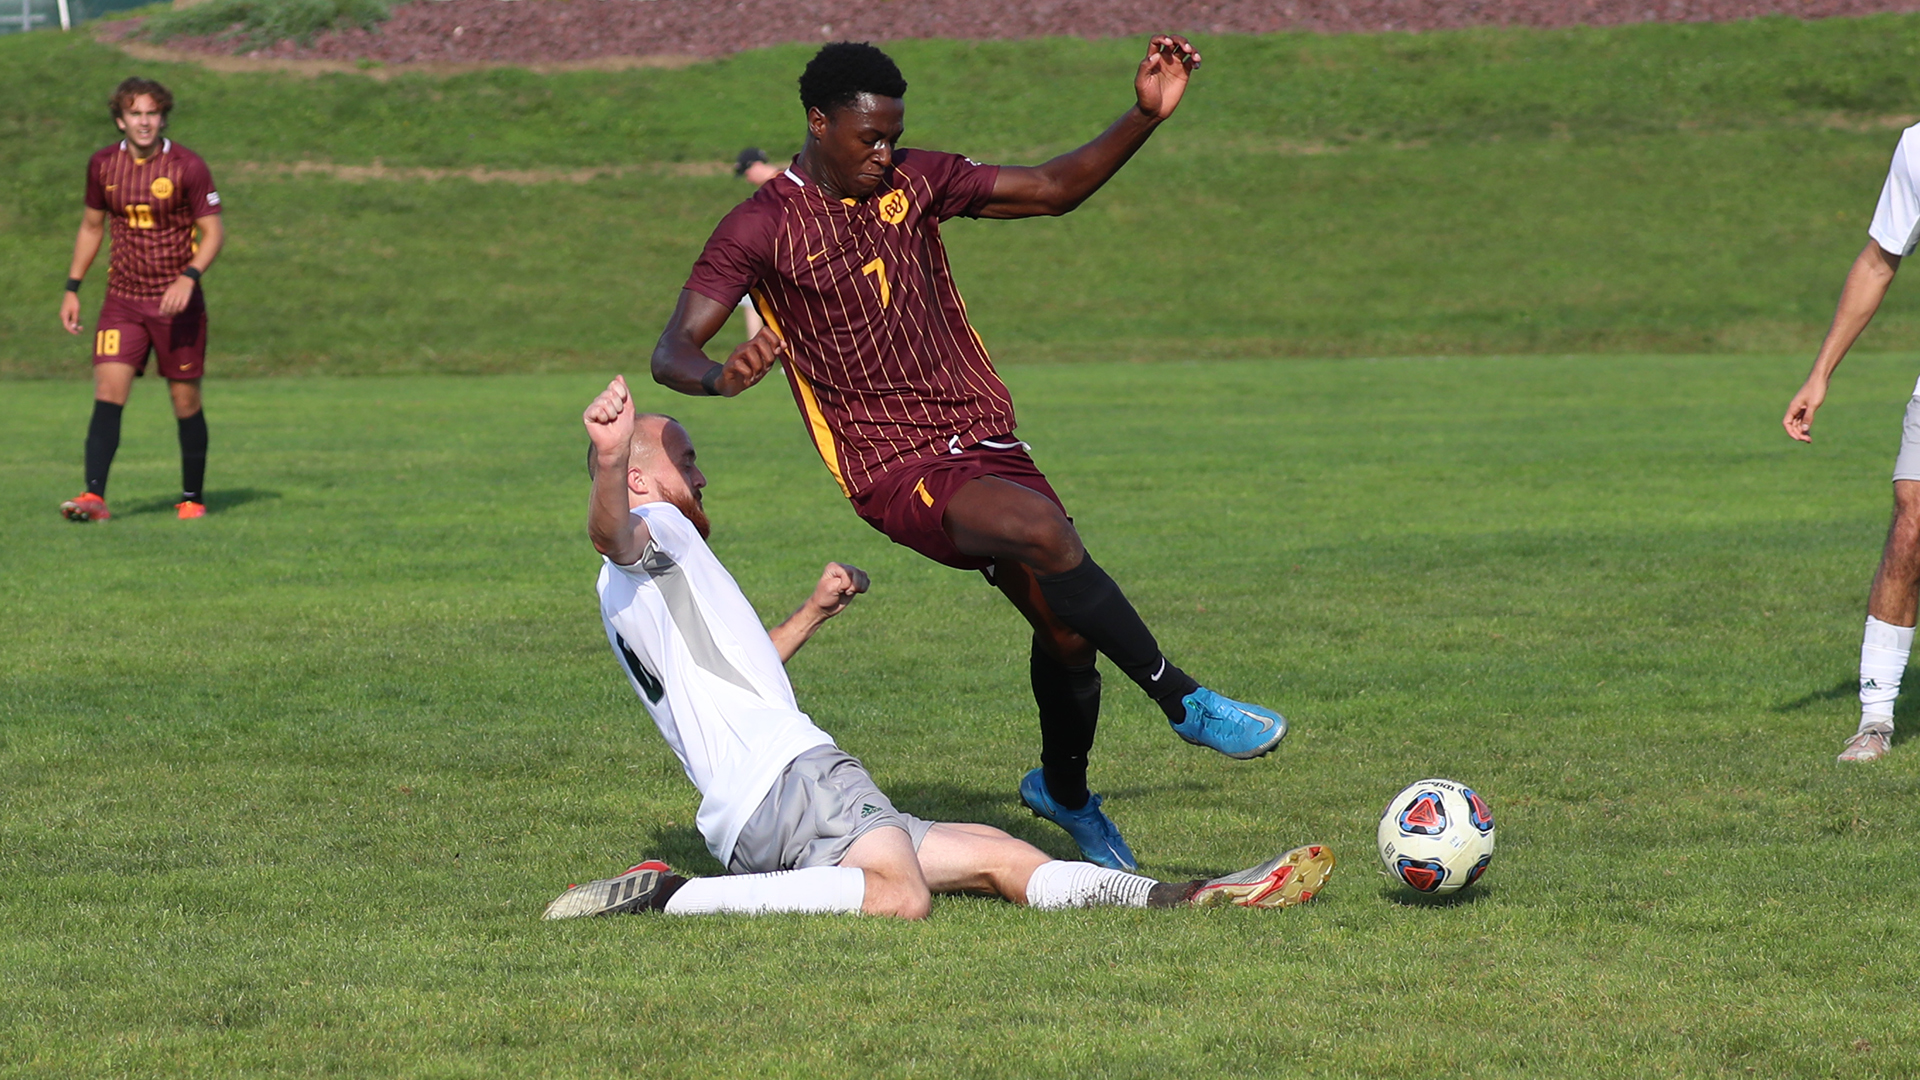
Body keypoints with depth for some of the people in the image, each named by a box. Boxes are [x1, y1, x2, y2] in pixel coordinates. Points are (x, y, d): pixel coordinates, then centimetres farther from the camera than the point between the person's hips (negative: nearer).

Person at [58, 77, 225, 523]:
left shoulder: (187, 166, -9)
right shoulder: (103, 165, 3)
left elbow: (213, 232, -7)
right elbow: (91, 225, 17)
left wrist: (189, 277, -23)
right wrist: (72, 288, 12)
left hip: (176, 302, -2)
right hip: (122, 298, 2)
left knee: (185, 401, 4)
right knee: (107, 391, -13)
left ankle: (192, 497, 19)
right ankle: (94, 496, -19)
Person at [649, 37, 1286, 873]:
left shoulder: (915, 182, 9)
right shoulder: (761, 229, -5)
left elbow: (1054, 190, 14)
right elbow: (670, 353, -11)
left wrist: (1144, 118, 1)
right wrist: (720, 378, -34)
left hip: (982, 436, 6)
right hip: (896, 471, -6)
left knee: (1069, 628, 1)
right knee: (1044, 530, -31)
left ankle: (1064, 792, 31)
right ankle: (1186, 704, -21)